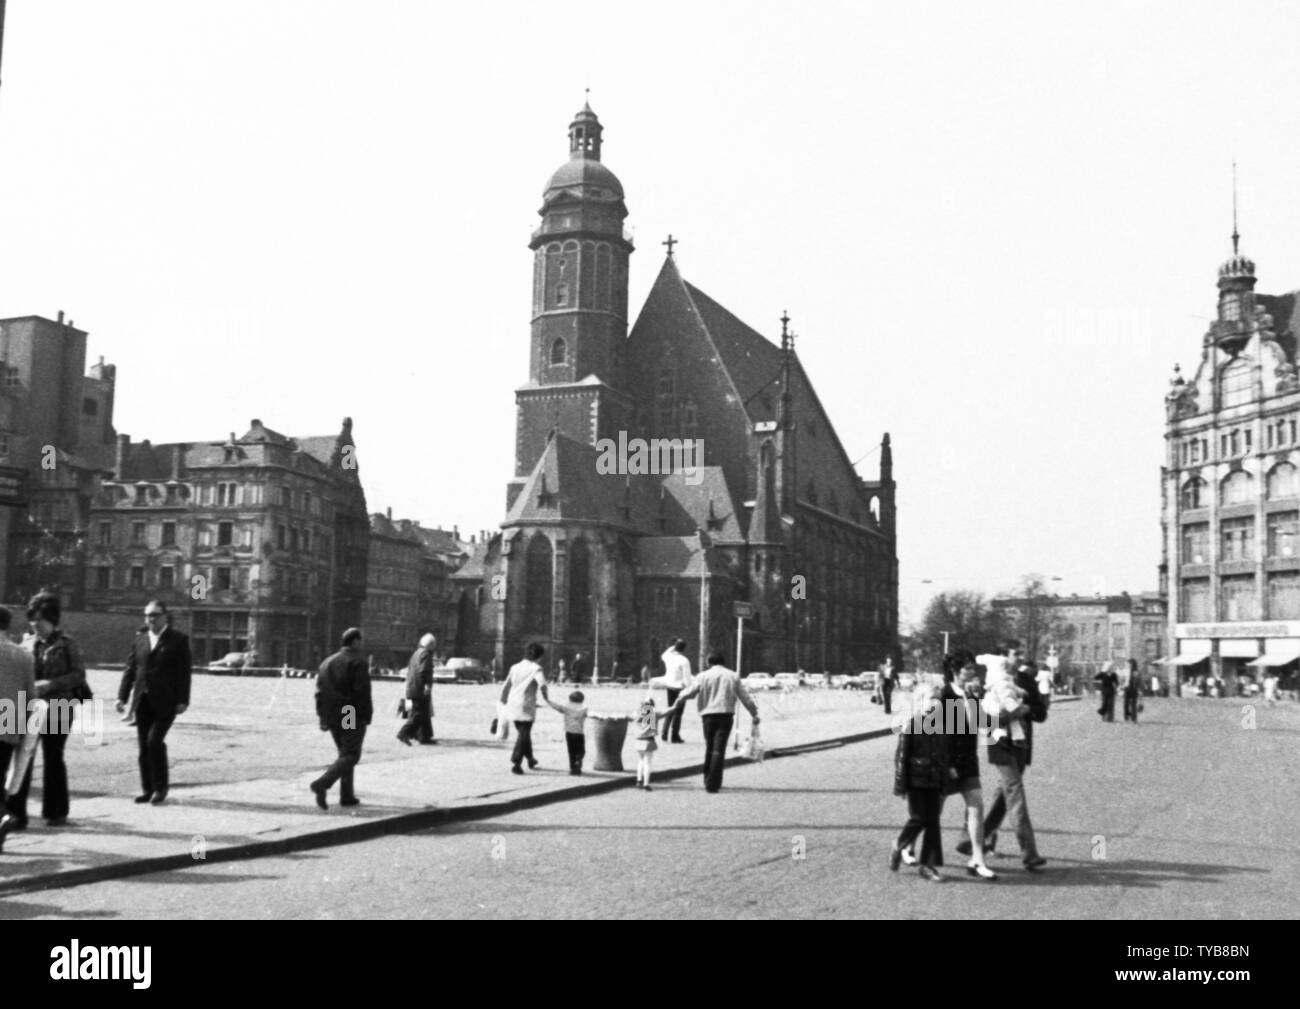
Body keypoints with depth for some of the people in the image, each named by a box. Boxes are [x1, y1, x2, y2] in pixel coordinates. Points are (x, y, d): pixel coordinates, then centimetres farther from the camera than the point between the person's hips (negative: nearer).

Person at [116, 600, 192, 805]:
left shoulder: (178, 640, 0)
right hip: (143, 701, 5)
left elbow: (183, 672, -4)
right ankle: (147, 789, 14)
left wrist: (182, 700, -10)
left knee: (155, 740, -14)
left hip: (165, 702, -5)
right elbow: (130, 669, 13)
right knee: (144, 746, 6)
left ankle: (160, 787, 0)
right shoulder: (139, 639, 12)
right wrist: (122, 696, 5)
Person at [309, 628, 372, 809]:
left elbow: (319, 692, 12)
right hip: (354, 718, -7)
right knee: (350, 755, -5)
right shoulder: (358, 662, -9)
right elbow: (362, 692, -15)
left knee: (345, 754, 17)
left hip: (332, 717, 7)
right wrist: (366, 716, -9)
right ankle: (322, 783, -24)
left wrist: (322, 718, 14)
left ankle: (347, 795, 15)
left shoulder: (327, 662, 13)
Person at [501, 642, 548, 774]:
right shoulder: (535, 668, -8)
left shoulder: (515, 667, 11)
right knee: (523, 736, 0)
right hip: (526, 706, -6)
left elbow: (506, 686, 14)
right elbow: (542, 684, -24)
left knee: (523, 733, 22)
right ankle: (515, 764, -9)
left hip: (513, 706, 6)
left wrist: (503, 700, 26)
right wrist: (545, 697, -7)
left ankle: (530, 758, 38)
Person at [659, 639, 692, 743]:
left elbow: (664, 655, 27)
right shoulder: (684, 661, -17)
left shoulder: (668, 656, 0)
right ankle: (675, 736, 3)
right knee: (678, 712, 2)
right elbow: (686, 677, -17)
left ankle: (665, 734, 14)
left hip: (669, 686, 6)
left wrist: (673, 646, 27)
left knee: (670, 711, 17)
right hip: (679, 687, -6)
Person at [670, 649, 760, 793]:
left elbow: (689, 692, 4)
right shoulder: (733, 676, 7)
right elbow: (745, 696, 8)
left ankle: (708, 780, 24)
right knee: (719, 749, -4)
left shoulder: (703, 676, 3)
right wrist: (754, 713, 16)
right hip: (726, 715, -1)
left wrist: (678, 701, 23)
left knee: (709, 748, 16)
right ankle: (713, 784, -10)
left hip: (708, 715, 1)